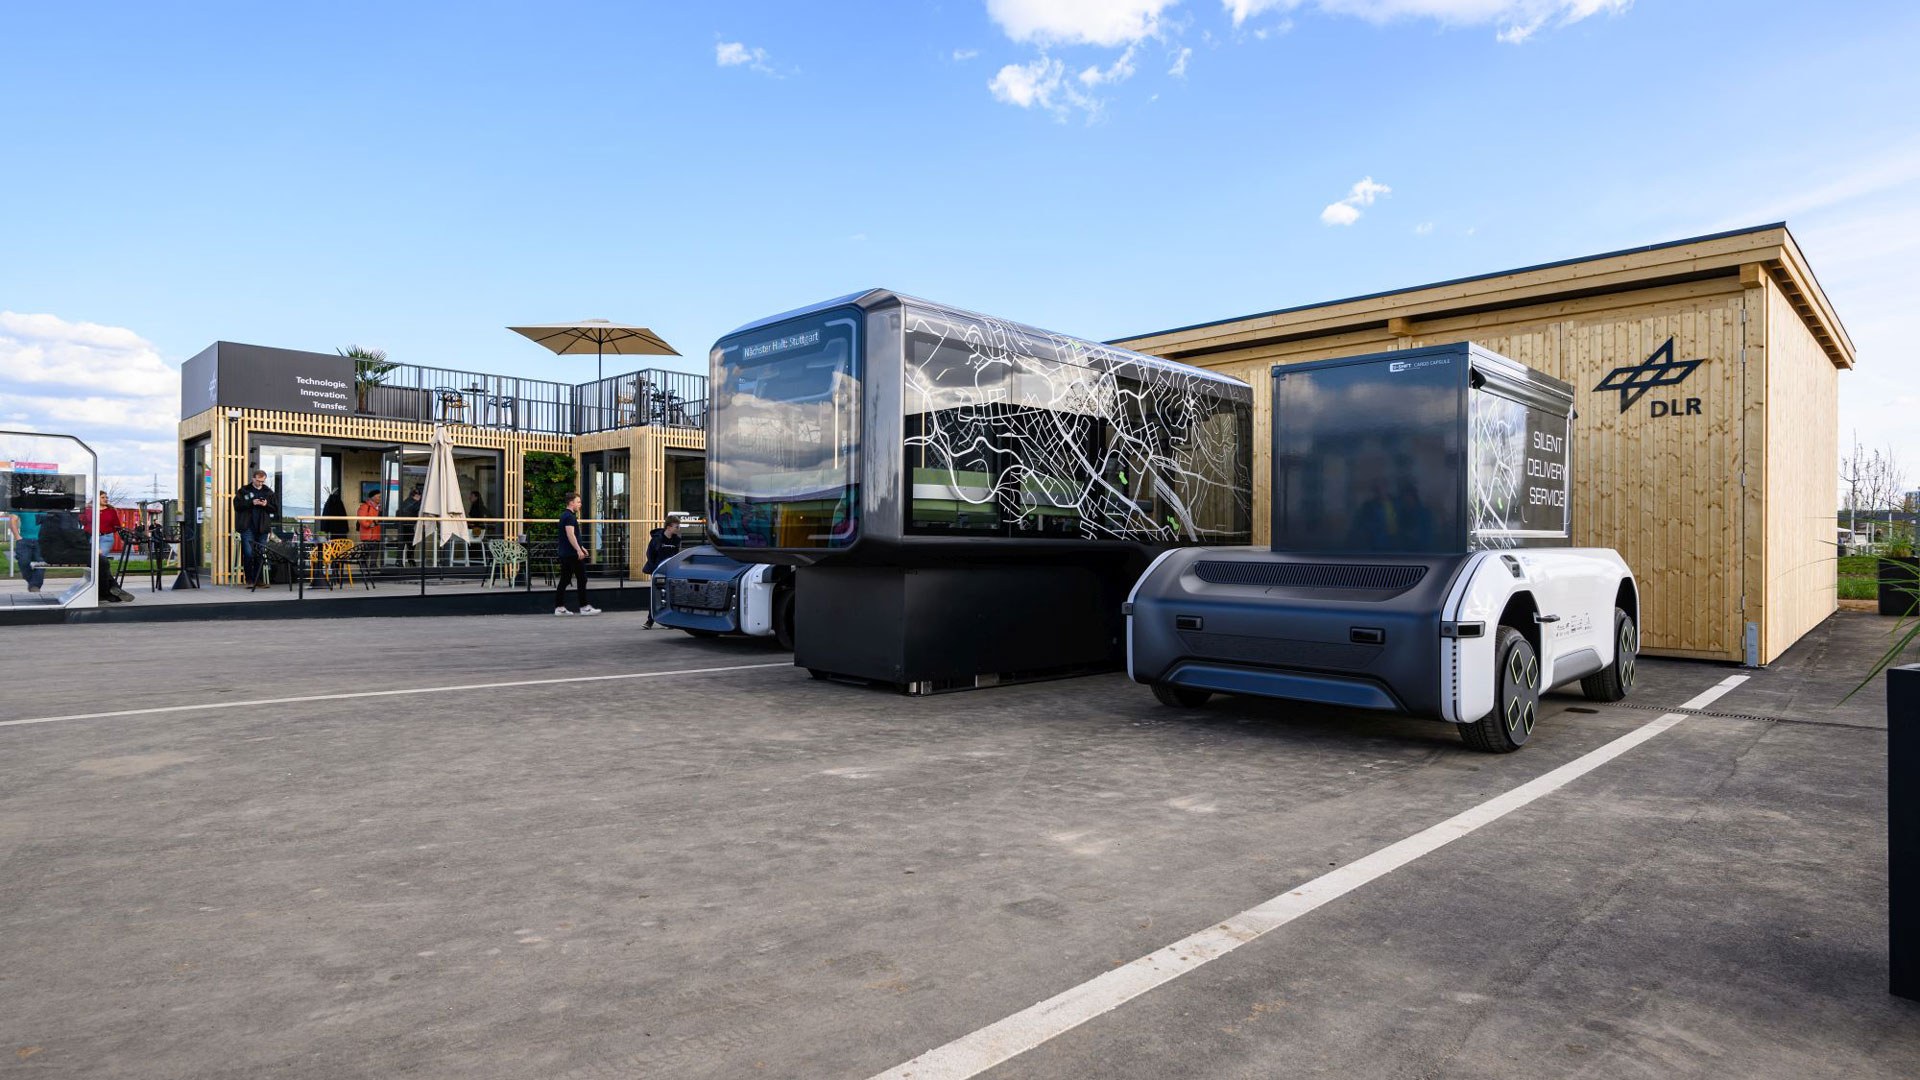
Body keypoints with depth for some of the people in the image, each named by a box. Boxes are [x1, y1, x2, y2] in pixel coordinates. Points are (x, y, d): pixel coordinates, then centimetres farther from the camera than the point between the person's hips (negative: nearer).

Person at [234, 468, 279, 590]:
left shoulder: (269, 492, 12)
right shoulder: (244, 491, 5)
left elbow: (275, 508, 11)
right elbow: (237, 505, -3)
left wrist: (266, 505, -8)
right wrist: (251, 503, -14)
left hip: (262, 527, 3)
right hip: (247, 527, -2)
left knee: (260, 554, 5)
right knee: (248, 553, -8)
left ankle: (258, 579, 12)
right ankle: (249, 580, -1)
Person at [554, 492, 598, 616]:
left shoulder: (565, 515, 19)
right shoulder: (569, 516, -13)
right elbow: (570, 534, -23)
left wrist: (581, 547, 31)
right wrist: (579, 550, -26)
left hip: (564, 553, 10)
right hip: (572, 554, -10)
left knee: (564, 580, 9)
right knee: (582, 579, -4)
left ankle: (559, 607, 9)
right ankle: (584, 607, -2)